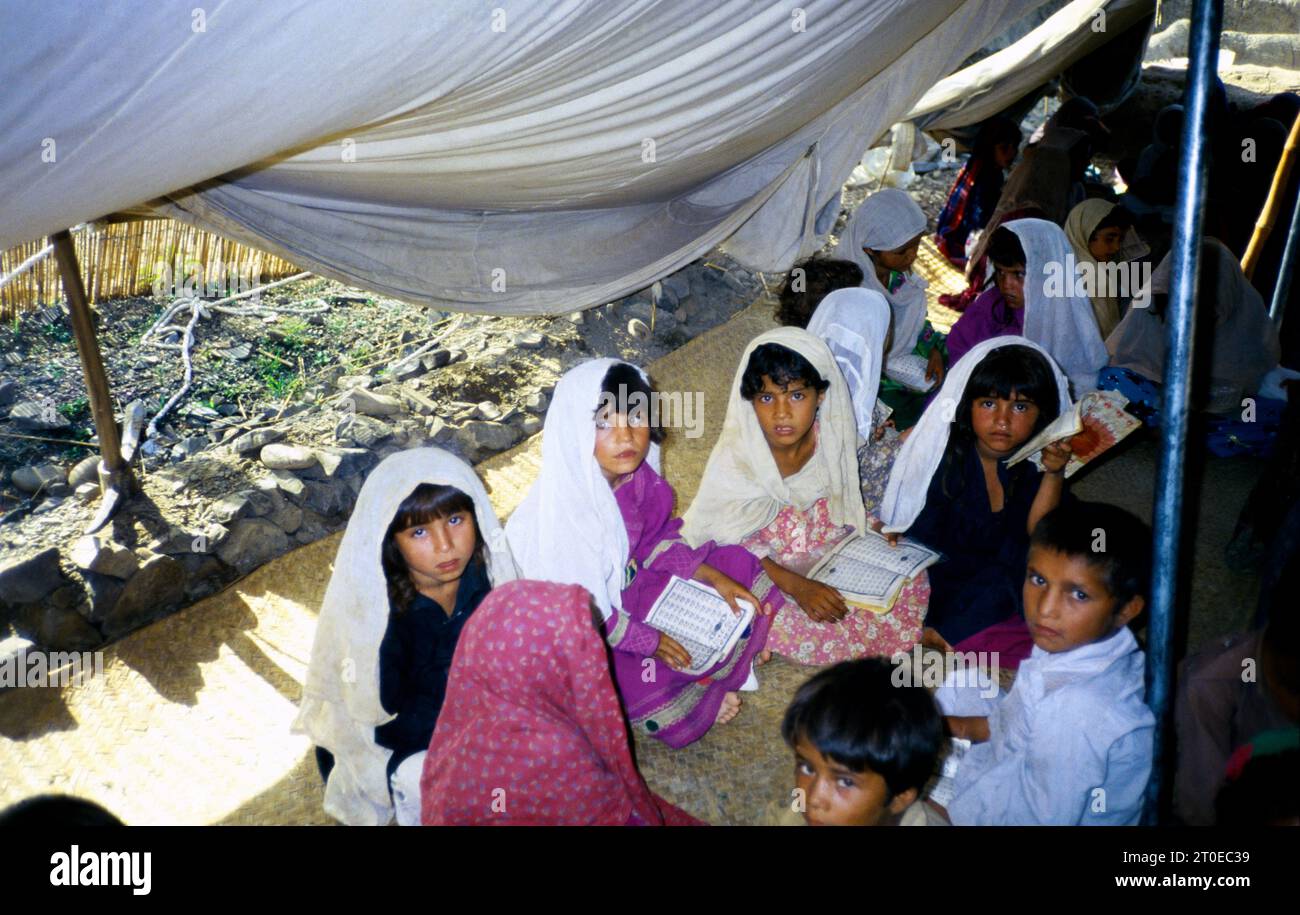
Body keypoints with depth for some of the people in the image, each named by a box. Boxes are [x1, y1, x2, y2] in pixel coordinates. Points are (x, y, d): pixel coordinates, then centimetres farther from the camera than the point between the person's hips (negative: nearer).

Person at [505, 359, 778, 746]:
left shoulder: (636, 474, -12)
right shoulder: (562, 512, -33)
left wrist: (712, 576, -7)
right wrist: (647, 640, -17)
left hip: (625, 589, 7)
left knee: (739, 566, 2)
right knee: (643, 685, -29)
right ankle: (701, 699, 5)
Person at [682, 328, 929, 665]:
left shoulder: (832, 439, -13)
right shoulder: (734, 460, -24)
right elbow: (730, 543, -19)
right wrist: (796, 586, -28)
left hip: (836, 558, 4)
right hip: (766, 573, -4)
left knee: (912, 584, -10)